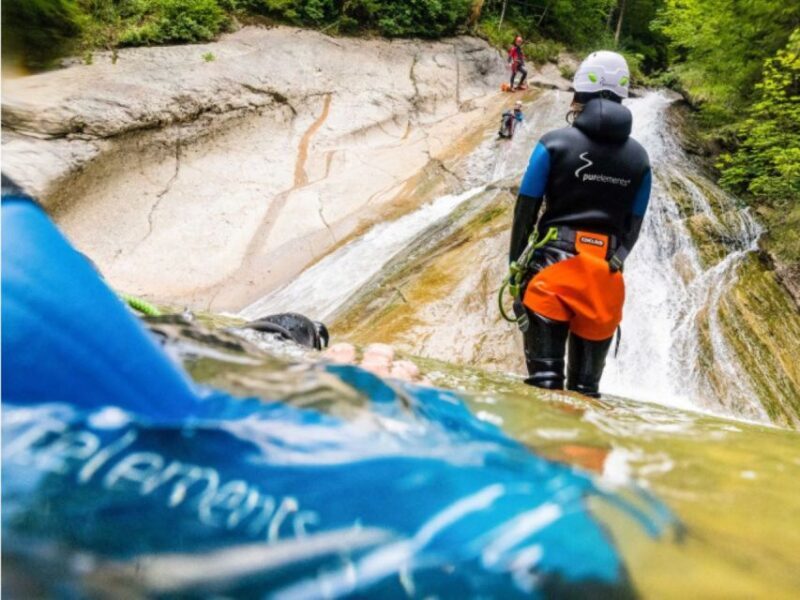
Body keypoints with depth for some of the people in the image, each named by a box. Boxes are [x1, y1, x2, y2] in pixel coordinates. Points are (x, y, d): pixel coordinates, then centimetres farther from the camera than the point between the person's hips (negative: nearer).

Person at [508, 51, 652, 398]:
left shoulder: (555, 144, -1)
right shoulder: (638, 157, 9)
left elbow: (526, 210, -3)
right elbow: (634, 225, 11)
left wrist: (515, 265, 3)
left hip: (555, 262, -3)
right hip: (606, 273, 4)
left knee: (545, 373, -1)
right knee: (586, 386, 12)